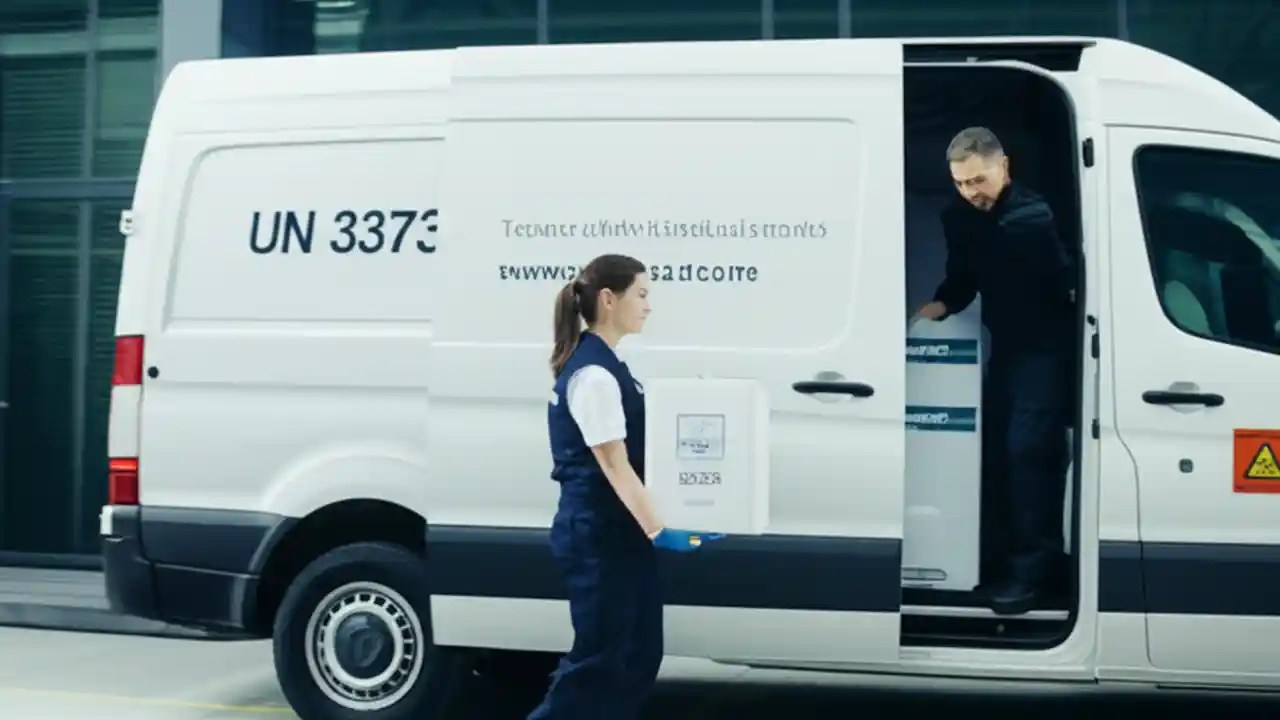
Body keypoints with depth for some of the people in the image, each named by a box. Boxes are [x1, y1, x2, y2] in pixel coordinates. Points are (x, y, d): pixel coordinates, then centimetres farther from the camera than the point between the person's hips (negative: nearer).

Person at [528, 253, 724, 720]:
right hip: (596, 535, -10)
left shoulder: (605, 364, 12)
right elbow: (613, 465, -23)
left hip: (617, 532, 10)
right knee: (597, 659, -2)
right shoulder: (592, 372, -19)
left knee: (639, 654, 13)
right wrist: (659, 531, -27)